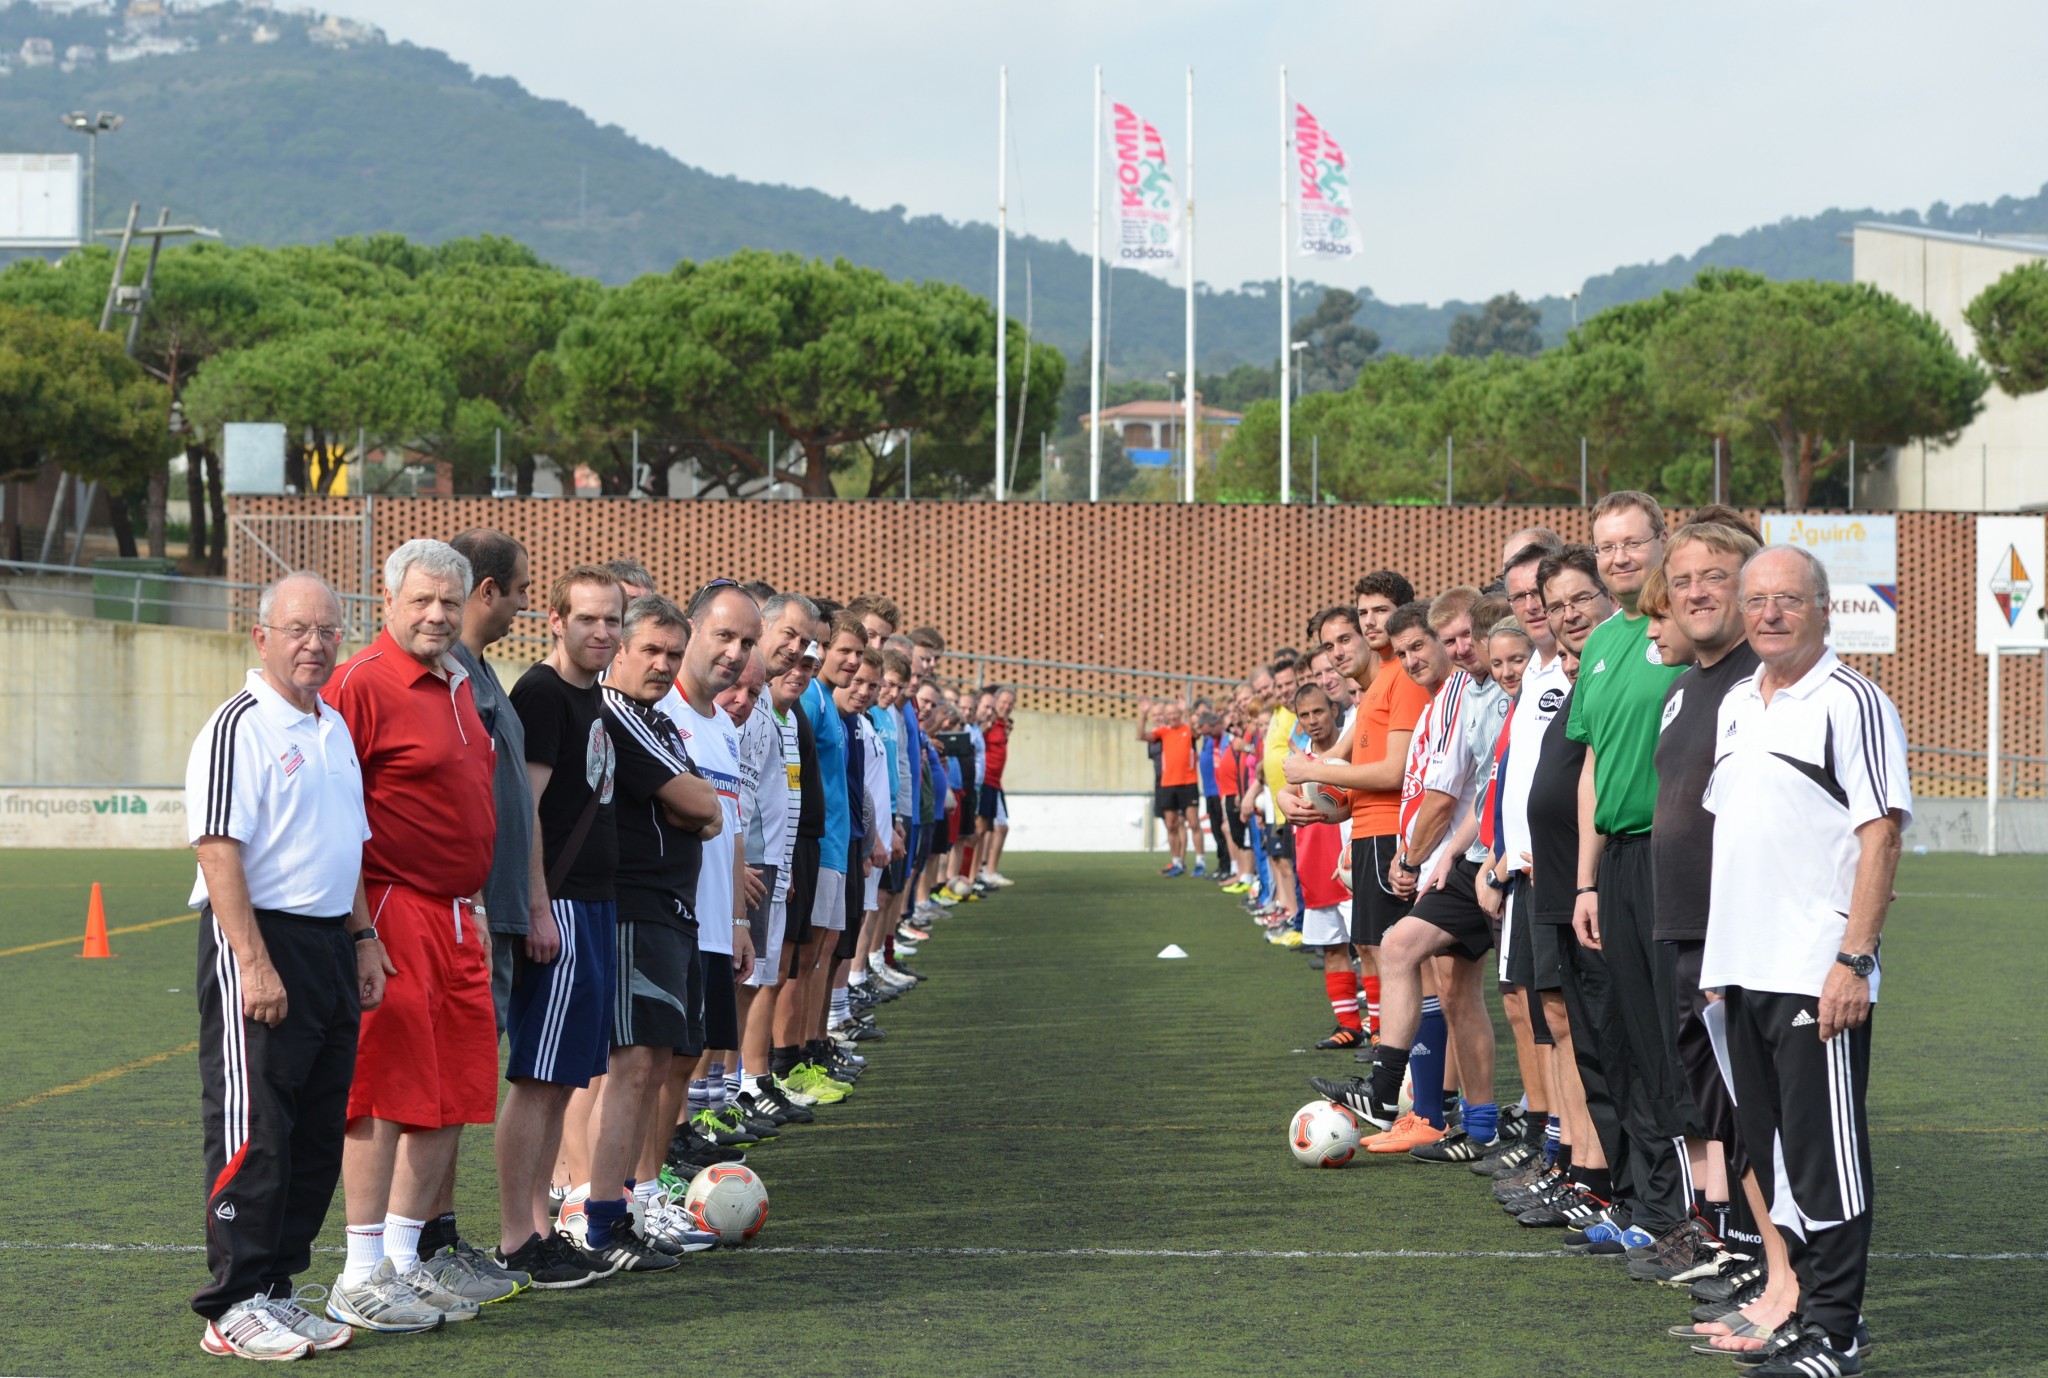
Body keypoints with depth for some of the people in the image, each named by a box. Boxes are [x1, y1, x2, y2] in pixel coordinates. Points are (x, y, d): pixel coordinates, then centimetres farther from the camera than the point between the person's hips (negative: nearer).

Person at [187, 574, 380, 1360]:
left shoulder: (334, 728, 16)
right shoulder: (239, 727, -11)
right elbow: (218, 851, -17)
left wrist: (364, 939, 17)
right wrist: (255, 964, -23)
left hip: (331, 941, 9)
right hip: (260, 940, -9)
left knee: (318, 1133, 10)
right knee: (253, 1132, -6)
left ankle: (275, 1288, 18)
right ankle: (236, 1307, 0)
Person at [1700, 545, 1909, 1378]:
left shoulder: (1850, 703, -8)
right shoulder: (1737, 703, 15)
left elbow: (1881, 836, -13)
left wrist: (1854, 958, -19)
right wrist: (1715, 955, 17)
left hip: (1817, 974, -8)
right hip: (1743, 966, 8)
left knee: (1825, 1148, -5)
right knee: (1770, 1145, 13)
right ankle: (1806, 1302, 23)